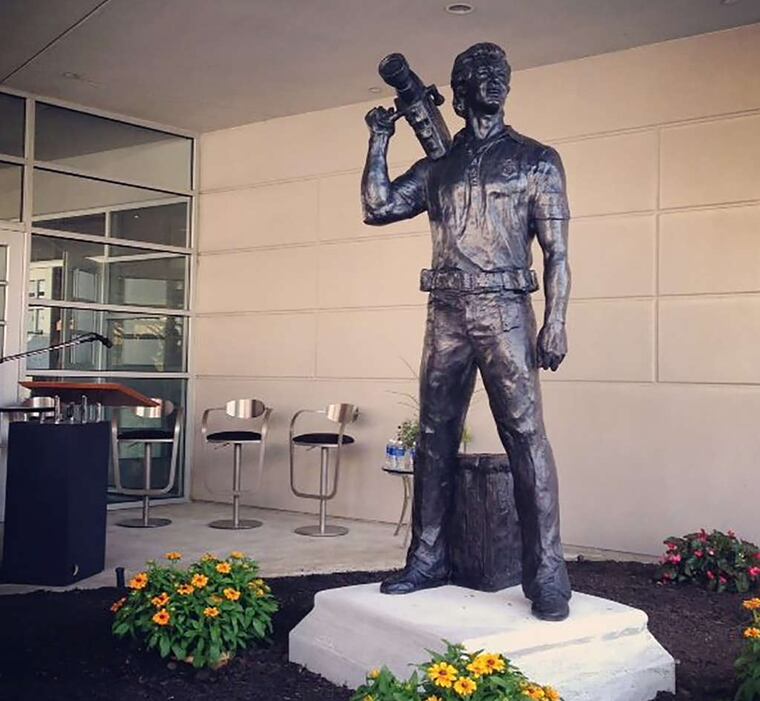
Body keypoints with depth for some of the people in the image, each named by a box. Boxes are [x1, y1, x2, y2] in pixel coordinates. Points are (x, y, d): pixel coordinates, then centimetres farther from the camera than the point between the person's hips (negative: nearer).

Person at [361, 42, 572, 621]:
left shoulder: (536, 160, 7)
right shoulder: (437, 166, 17)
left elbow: (557, 251, 1)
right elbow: (378, 207, 11)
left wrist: (556, 322, -9)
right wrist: (380, 140, 9)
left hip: (504, 313, -4)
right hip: (446, 315, 4)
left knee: (527, 438, -9)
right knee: (435, 440, 6)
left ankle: (547, 576, -4)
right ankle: (428, 561, 17)